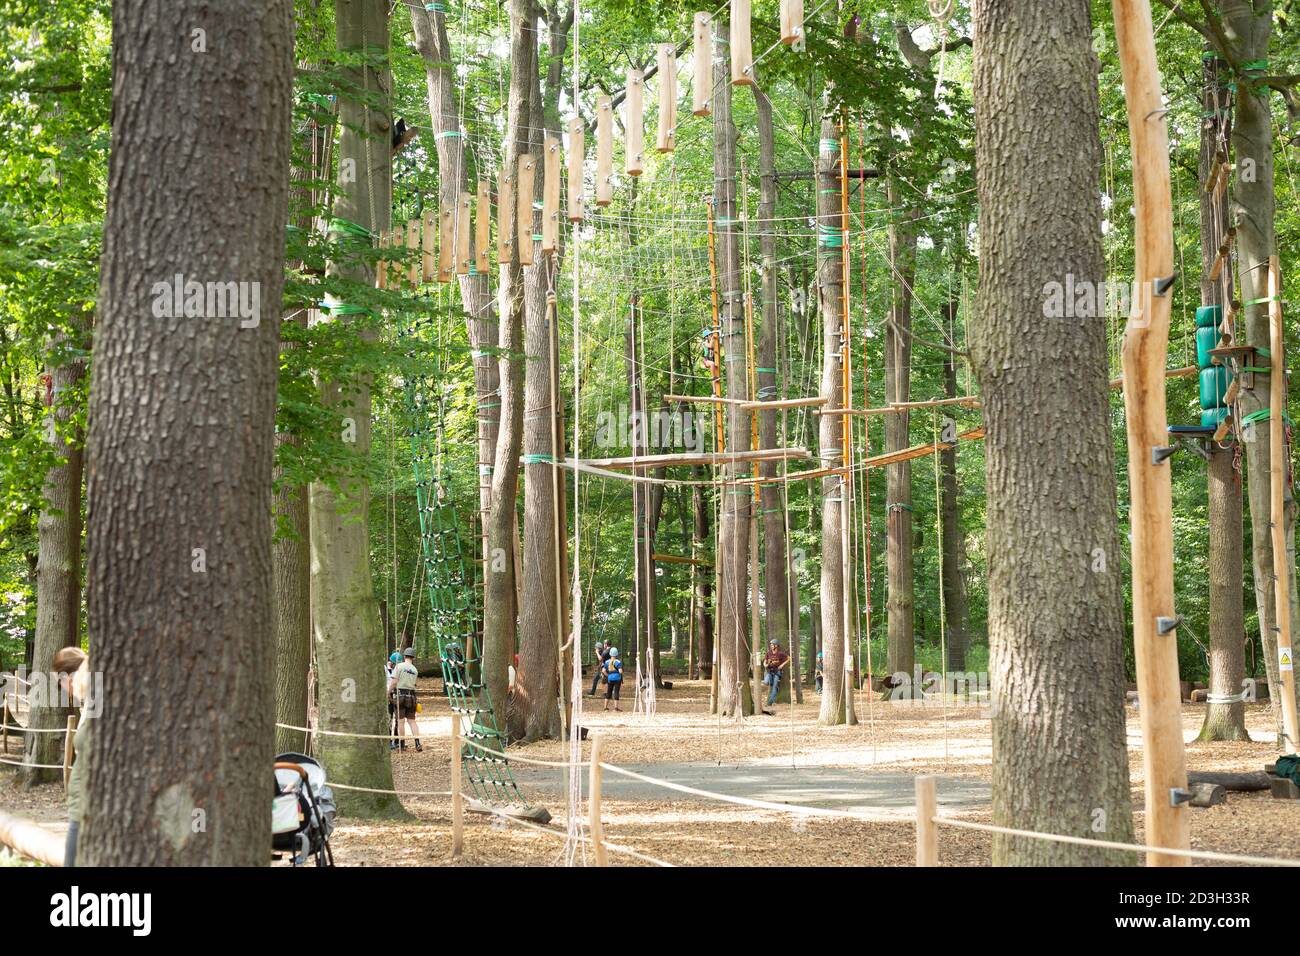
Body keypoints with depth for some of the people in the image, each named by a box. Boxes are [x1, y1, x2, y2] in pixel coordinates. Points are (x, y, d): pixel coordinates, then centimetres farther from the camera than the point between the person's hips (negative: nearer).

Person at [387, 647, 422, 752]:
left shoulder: (399, 666, -6)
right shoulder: (415, 670, 9)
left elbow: (394, 682, -10)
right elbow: (415, 683, 8)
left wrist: (388, 692, -2)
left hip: (400, 694, -4)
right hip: (411, 695, 4)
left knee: (401, 721, 1)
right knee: (411, 721, 7)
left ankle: (402, 744, 4)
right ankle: (417, 744, -4)